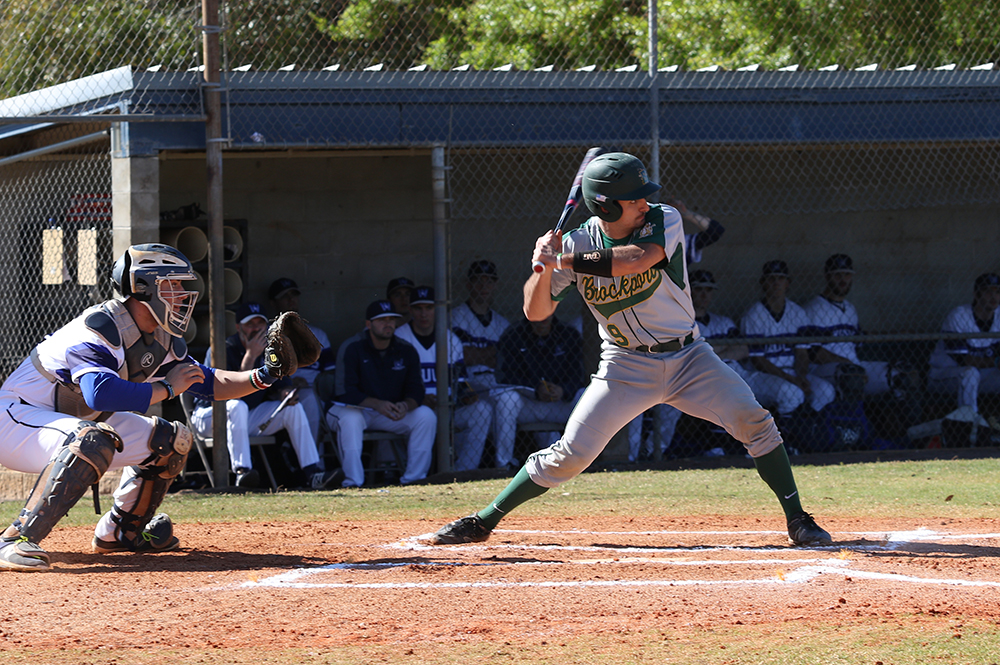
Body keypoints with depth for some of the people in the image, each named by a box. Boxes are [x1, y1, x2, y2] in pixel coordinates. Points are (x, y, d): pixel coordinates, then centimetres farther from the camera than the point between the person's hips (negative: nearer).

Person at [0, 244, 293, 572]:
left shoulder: (163, 341, 1)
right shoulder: (99, 329, -27)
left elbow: (210, 384, 11)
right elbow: (100, 393, -43)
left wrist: (260, 377, -8)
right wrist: (167, 388, -30)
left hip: (77, 421, 10)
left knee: (172, 439, 11)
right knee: (94, 442, -39)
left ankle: (120, 532, 24)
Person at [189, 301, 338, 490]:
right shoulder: (224, 350, -18)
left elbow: (279, 384, 7)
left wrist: (284, 393, -18)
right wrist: (250, 356, -32)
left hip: (249, 418, 7)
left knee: (293, 407, -9)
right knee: (237, 406, -38)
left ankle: (311, 473, -17)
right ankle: (242, 471, -46)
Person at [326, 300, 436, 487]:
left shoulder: (406, 351, 0)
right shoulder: (353, 350, -13)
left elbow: (416, 391, -5)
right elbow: (345, 392, -22)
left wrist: (406, 405, -30)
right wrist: (377, 404, -37)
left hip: (391, 415, 4)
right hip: (357, 409, -4)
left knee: (426, 416, -18)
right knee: (350, 418, -38)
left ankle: (413, 479, -16)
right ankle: (353, 483, -35)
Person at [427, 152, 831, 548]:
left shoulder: (665, 221, -13)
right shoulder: (578, 243, -10)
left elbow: (638, 259, -34)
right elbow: (535, 312, -9)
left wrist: (565, 260, -32)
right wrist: (544, 267, -28)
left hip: (688, 357, 1)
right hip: (627, 367, -1)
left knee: (754, 422, -14)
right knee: (571, 454, -9)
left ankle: (797, 521, -3)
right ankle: (483, 522, 3)